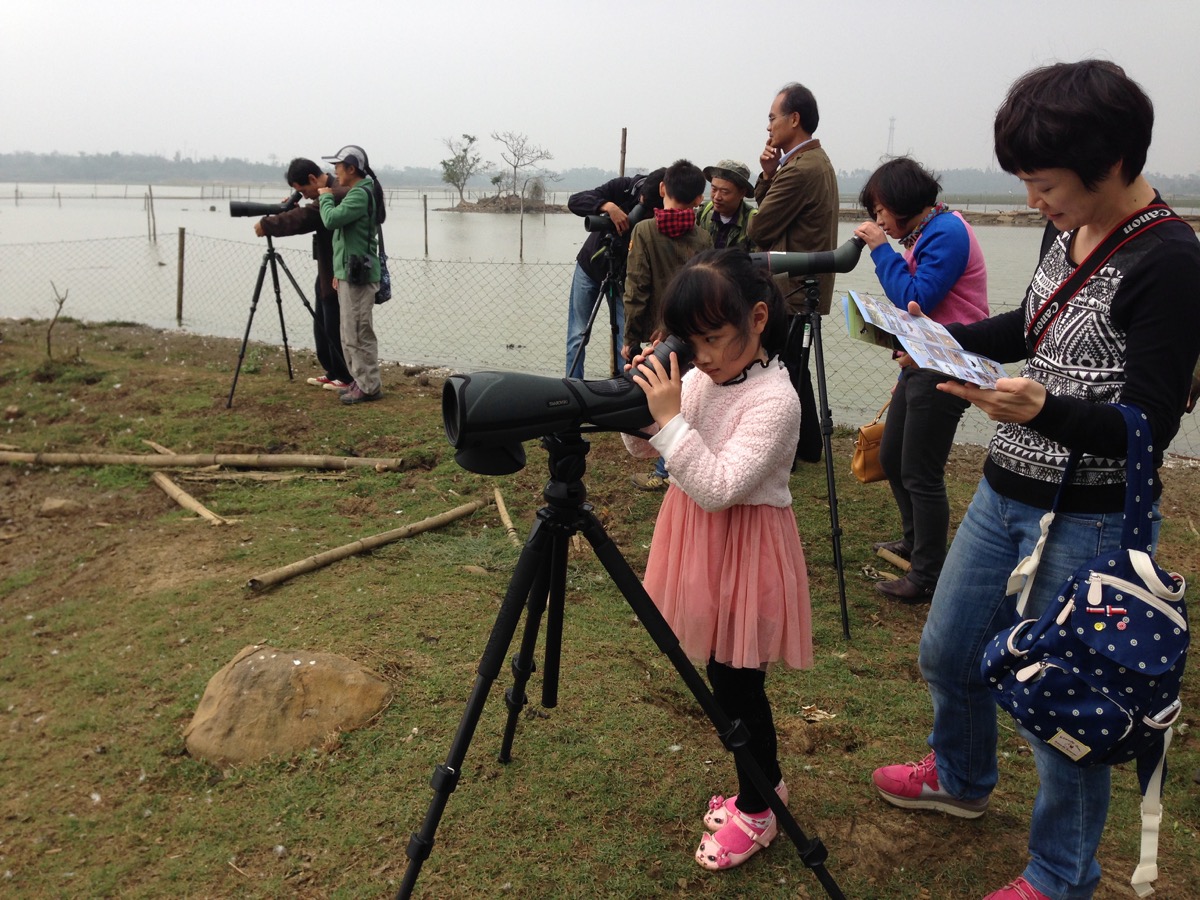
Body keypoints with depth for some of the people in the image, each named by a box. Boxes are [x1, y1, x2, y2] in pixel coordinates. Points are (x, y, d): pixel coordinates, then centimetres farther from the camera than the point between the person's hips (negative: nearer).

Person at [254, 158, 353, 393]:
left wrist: (266, 225, -17)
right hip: (326, 274, 10)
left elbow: (302, 219, -28)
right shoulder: (328, 193, 12)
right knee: (322, 326, 15)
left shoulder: (336, 195, -22)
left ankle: (347, 377, 10)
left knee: (336, 328, -2)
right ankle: (332, 372, 25)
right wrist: (293, 204, -1)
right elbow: (307, 220, 18)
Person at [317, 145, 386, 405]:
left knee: (357, 334, -6)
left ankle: (370, 387, 1)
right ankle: (362, 381, 22)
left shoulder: (360, 194, -15)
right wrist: (340, 270, 20)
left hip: (358, 275, -10)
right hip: (351, 272, 10)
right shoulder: (358, 192, 18)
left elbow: (331, 219, -26)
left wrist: (326, 197, -6)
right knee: (352, 333, 14)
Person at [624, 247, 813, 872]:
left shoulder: (774, 399, -22)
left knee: (737, 683, 4)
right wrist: (643, 403, -11)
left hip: (746, 552, -8)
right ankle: (764, 779, 40)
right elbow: (644, 447, 8)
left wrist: (670, 418, -32)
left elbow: (720, 488, -30)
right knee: (722, 673, 18)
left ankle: (756, 810, 27)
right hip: (699, 540, 8)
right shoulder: (700, 377, 0)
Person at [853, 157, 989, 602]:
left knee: (921, 474, -4)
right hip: (919, 365, 10)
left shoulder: (947, 232, -15)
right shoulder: (926, 233, 14)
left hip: (942, 371, -10)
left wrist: (882, 248, -16)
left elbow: (915, 299, -23)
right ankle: (915, 541, 38)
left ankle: (928, 576, 8)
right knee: (891, 458, 19)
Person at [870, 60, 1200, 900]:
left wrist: (1042, 410, -37)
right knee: (948, 652, 21)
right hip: (1006, 494, 8)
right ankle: (960, 778, 51)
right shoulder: (1066, 233, 4)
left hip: (1090, 522, -8)